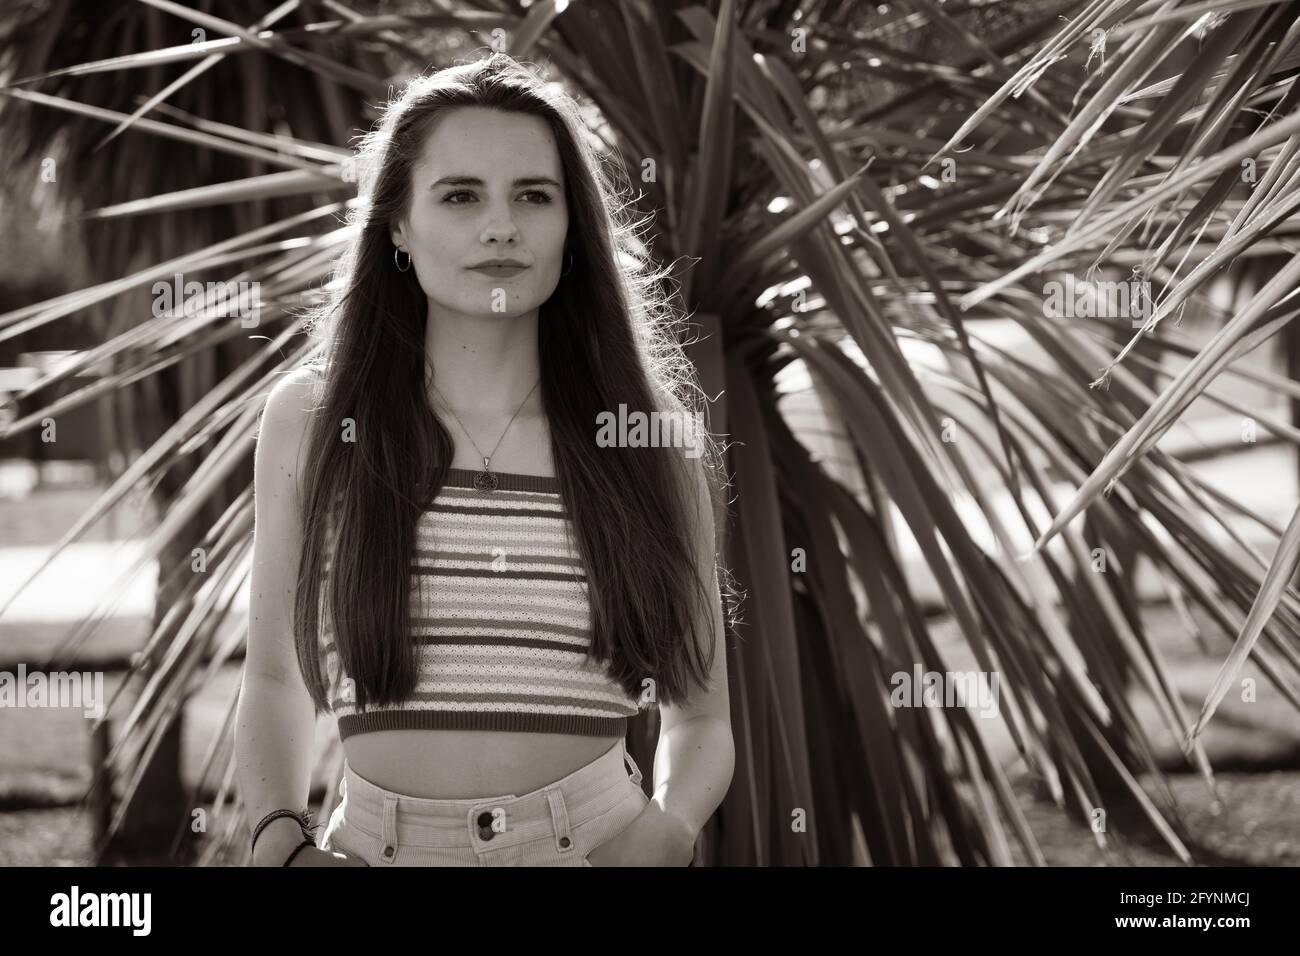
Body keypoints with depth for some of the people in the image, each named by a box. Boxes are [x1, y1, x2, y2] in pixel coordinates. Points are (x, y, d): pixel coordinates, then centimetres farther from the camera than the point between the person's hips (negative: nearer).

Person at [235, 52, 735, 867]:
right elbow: (274, 681, 8)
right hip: (373, 848, 0)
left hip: (597, 841, 0)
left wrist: (664, 834, -15)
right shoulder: (308, 419, -2)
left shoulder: (657, 432, -2)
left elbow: (701, 719, 4)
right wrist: (283, 845, -9)